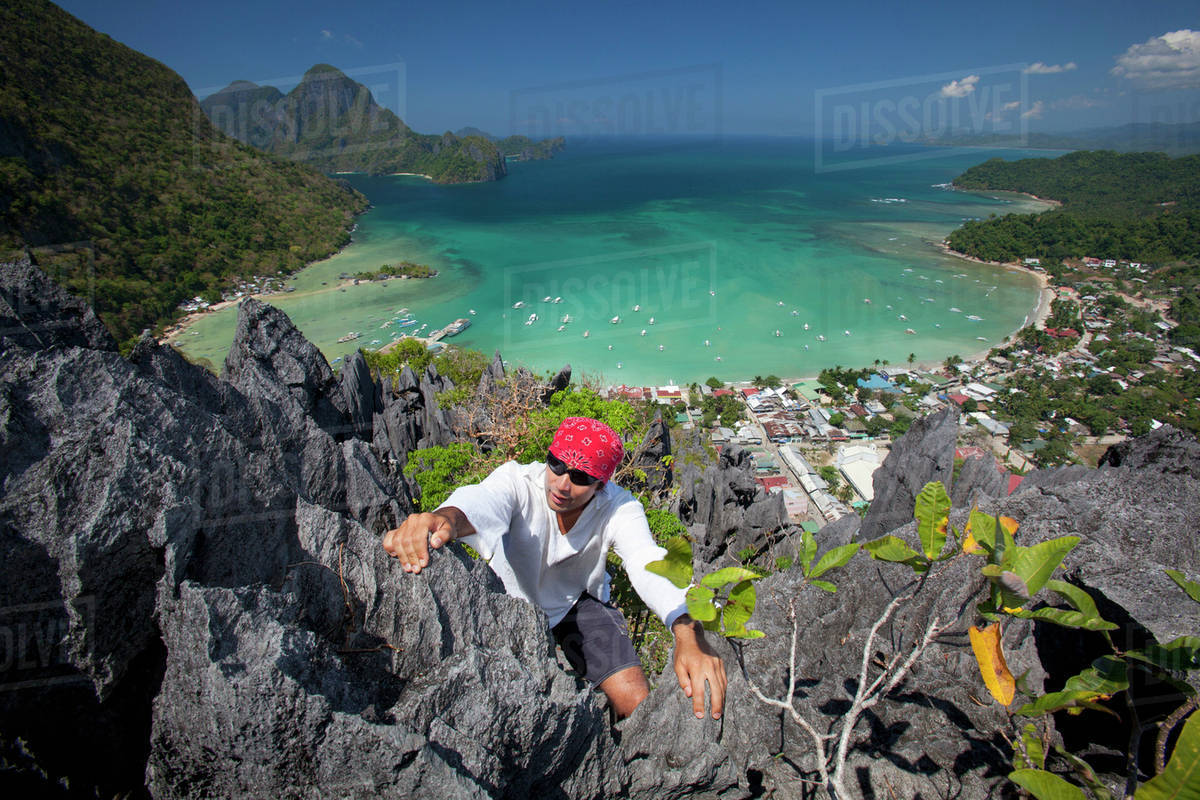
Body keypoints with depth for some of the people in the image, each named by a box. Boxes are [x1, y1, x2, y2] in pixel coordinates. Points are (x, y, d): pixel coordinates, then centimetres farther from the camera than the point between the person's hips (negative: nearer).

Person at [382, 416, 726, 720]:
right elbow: (483, 501, -51)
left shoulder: (620, 508, -25)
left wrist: (688, 633, -63)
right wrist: (447, 518, -77)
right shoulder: (517, 479, -29)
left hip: (578, 604, 0)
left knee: (637, 704, -14)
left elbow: (649, 564, -43)